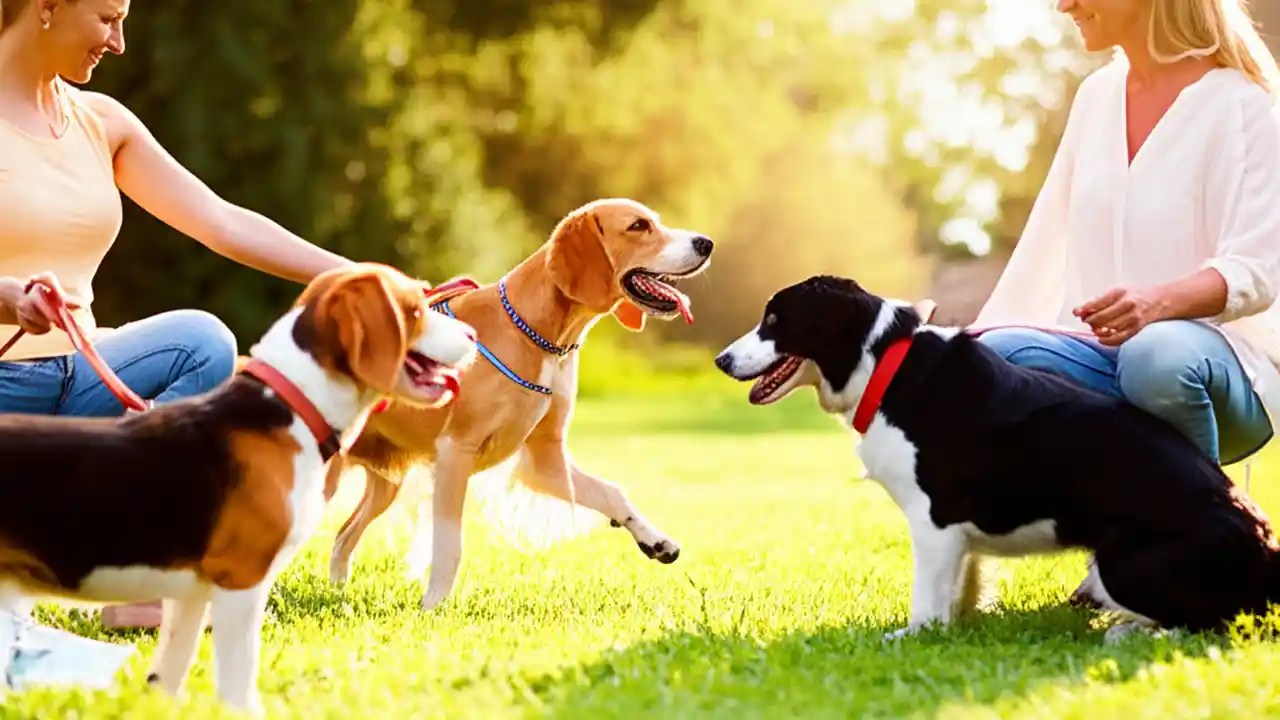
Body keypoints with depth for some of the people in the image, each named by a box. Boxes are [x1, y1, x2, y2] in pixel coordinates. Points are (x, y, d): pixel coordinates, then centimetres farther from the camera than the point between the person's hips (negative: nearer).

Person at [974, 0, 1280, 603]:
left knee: (1157, 358, -41)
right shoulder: (1097, 95, 15)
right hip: (1101, 353, 5)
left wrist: (1162, 301, -34)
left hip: (1220, 355, -5)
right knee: (996, 359, -28)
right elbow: (1049, 246, 19)